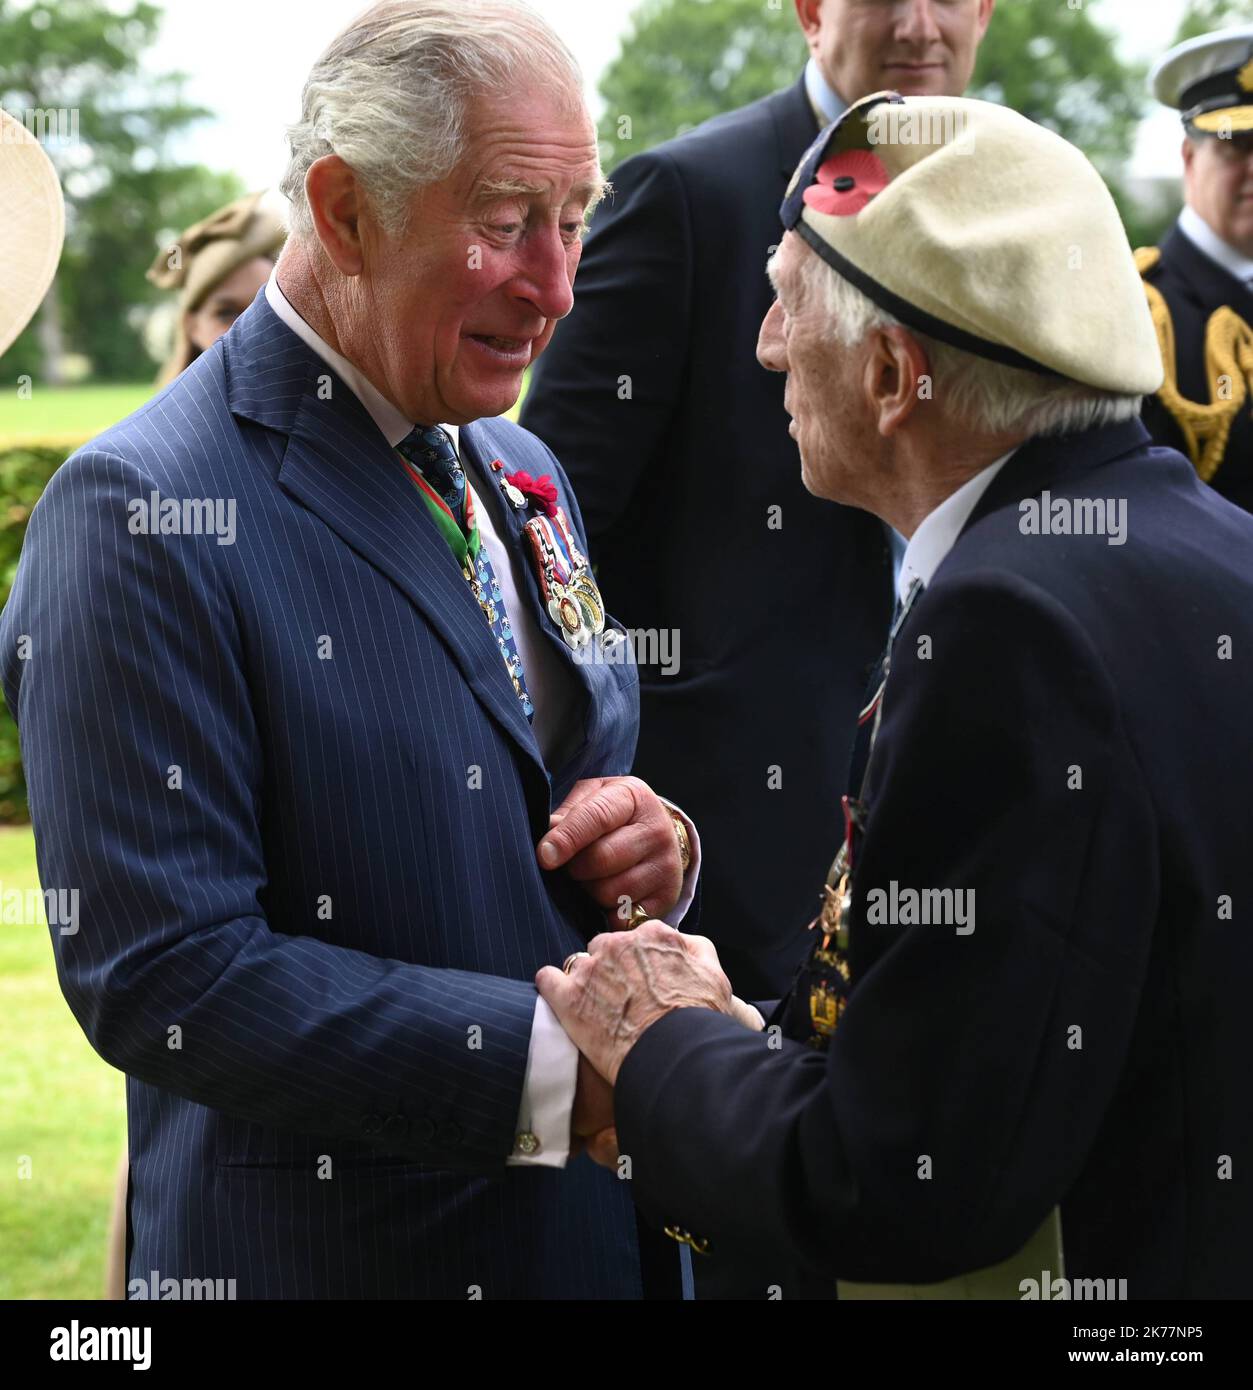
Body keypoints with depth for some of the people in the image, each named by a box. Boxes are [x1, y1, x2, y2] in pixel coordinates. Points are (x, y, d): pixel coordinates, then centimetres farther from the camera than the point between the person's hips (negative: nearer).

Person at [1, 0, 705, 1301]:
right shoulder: (141, 513, -17)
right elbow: (160, 977, -22)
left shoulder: (516, 471, 10)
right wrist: (553, 1070, -26)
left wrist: (649, 846, -5)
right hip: (329, 1251, -7)